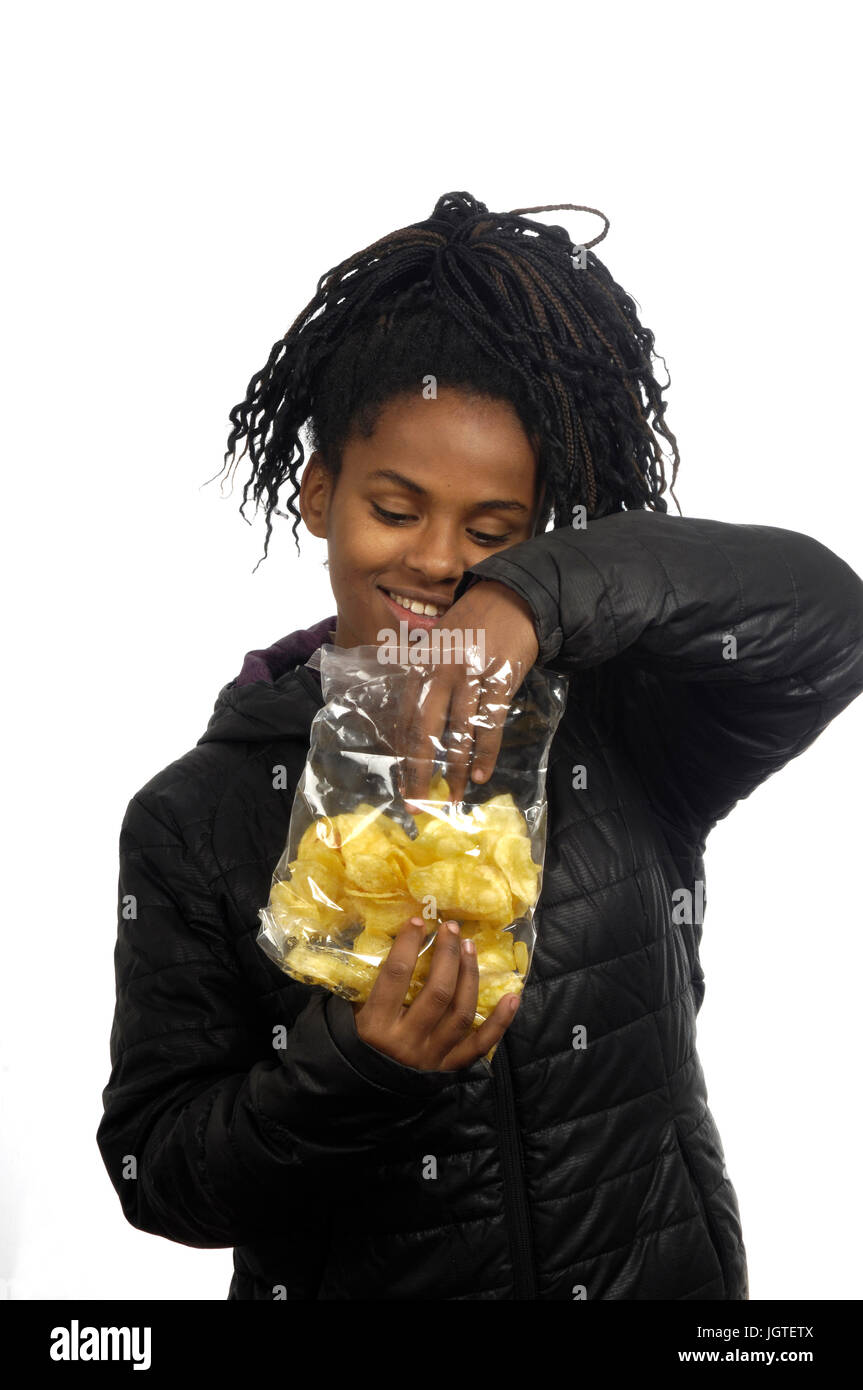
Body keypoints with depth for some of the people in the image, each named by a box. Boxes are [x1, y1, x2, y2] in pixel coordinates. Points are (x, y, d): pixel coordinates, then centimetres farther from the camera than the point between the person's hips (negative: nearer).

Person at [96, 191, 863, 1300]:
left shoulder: (614, 724, -10)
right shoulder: (195, 821, -10)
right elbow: (155, 1174, -11)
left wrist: (534, 596, -35)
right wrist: (351, 1066, -29)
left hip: (657, 1271, 1)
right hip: (346, 1276, -1)